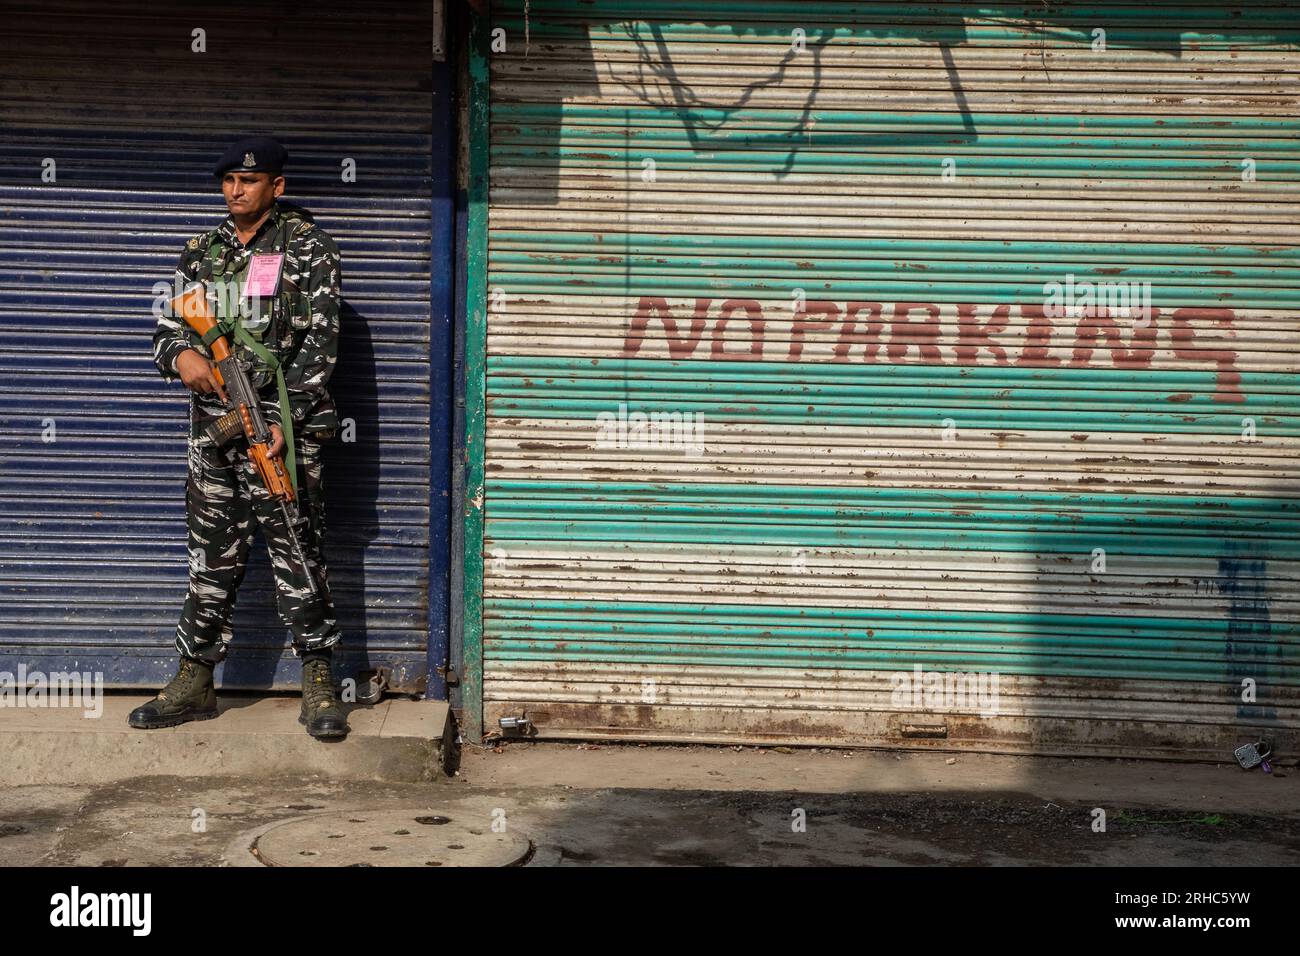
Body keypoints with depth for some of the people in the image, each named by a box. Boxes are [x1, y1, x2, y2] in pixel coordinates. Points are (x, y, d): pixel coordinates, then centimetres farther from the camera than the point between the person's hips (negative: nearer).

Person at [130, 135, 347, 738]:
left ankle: (319, 686, 4)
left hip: (282, 426, -5)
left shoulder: (307, 247, 0)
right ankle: (194, 682, 18)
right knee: (212, 558, 10)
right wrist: (181, 355, -8)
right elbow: (166, 328, 17)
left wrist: (284, 421, -15)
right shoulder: (201, 252, 15)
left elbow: (320, 339, -7)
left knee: (297, 554, -4)